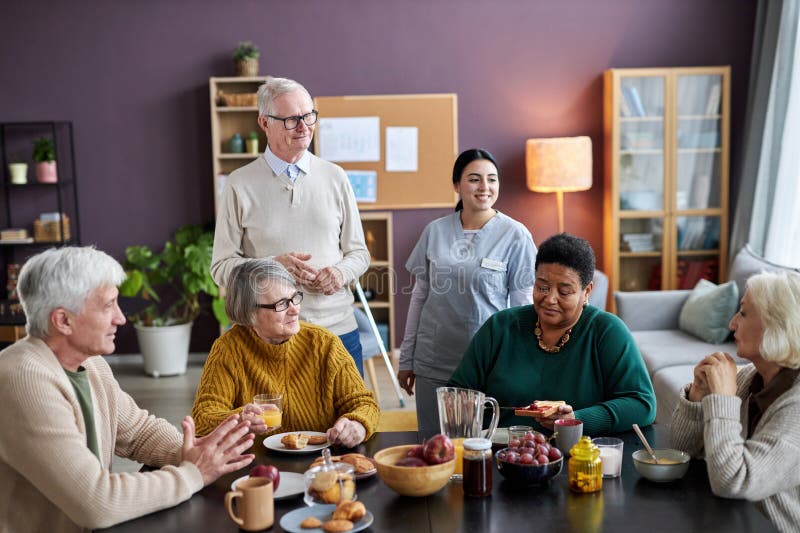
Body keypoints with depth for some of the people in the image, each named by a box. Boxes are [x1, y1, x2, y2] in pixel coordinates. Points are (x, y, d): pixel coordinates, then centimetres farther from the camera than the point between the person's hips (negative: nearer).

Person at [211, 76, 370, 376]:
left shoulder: (334, 178, 8)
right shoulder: (240, 185, 0)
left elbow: (359, 253, 13)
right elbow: (221, 267, 0)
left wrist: (340, 272, -9)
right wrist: (273, 265, -16)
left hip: (338, 329, 2)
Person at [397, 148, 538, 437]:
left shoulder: (516, 235, -5)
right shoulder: (435, 231, 4)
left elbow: (523, 306, -1)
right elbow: (419, 297, 10)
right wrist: (406, 359, 11)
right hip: (433, 363, 3)